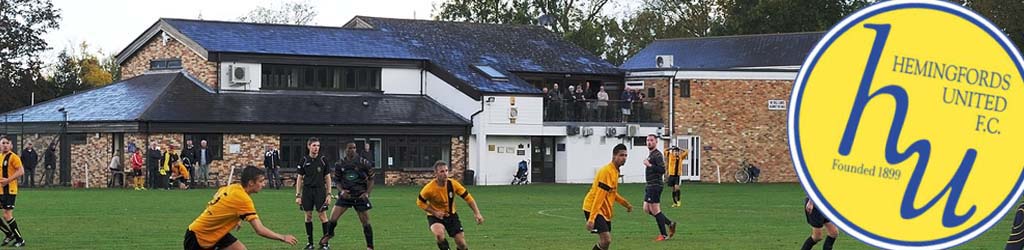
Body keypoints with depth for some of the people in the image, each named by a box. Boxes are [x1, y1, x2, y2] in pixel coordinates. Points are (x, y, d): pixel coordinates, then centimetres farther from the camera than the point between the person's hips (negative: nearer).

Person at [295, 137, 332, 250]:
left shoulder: (323, 159, 0)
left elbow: (327, 177, 4)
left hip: (320, 190, -2)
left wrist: (329, 194, -2)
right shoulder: (304, 160, 2)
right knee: (308, 216, 4)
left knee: (322, 215, -4)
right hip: (307, 190, 2)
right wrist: (298, 195, 2)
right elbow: (299, 178, 6)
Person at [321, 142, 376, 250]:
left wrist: (367, 193, -11)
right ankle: (329, 234, 26)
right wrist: (341, 191, -9)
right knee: (333, 219, -5)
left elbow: (371, 179, 2)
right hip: (345, 195, 2)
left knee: (366, 222, -2)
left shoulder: (364, 162, -6)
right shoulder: (340, 164, 1)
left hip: (360, 196, -2)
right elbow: (337, 180, 10)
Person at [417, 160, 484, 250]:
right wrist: (434, 212, -19)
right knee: (439, 234, -35)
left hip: (451, 215, 3)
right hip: (435, 216, -3)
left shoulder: (453, 184, -17)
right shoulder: (429, 188, -24)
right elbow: (420, 203, -8)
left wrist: (477, 213, -14)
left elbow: (468, 197, -7)